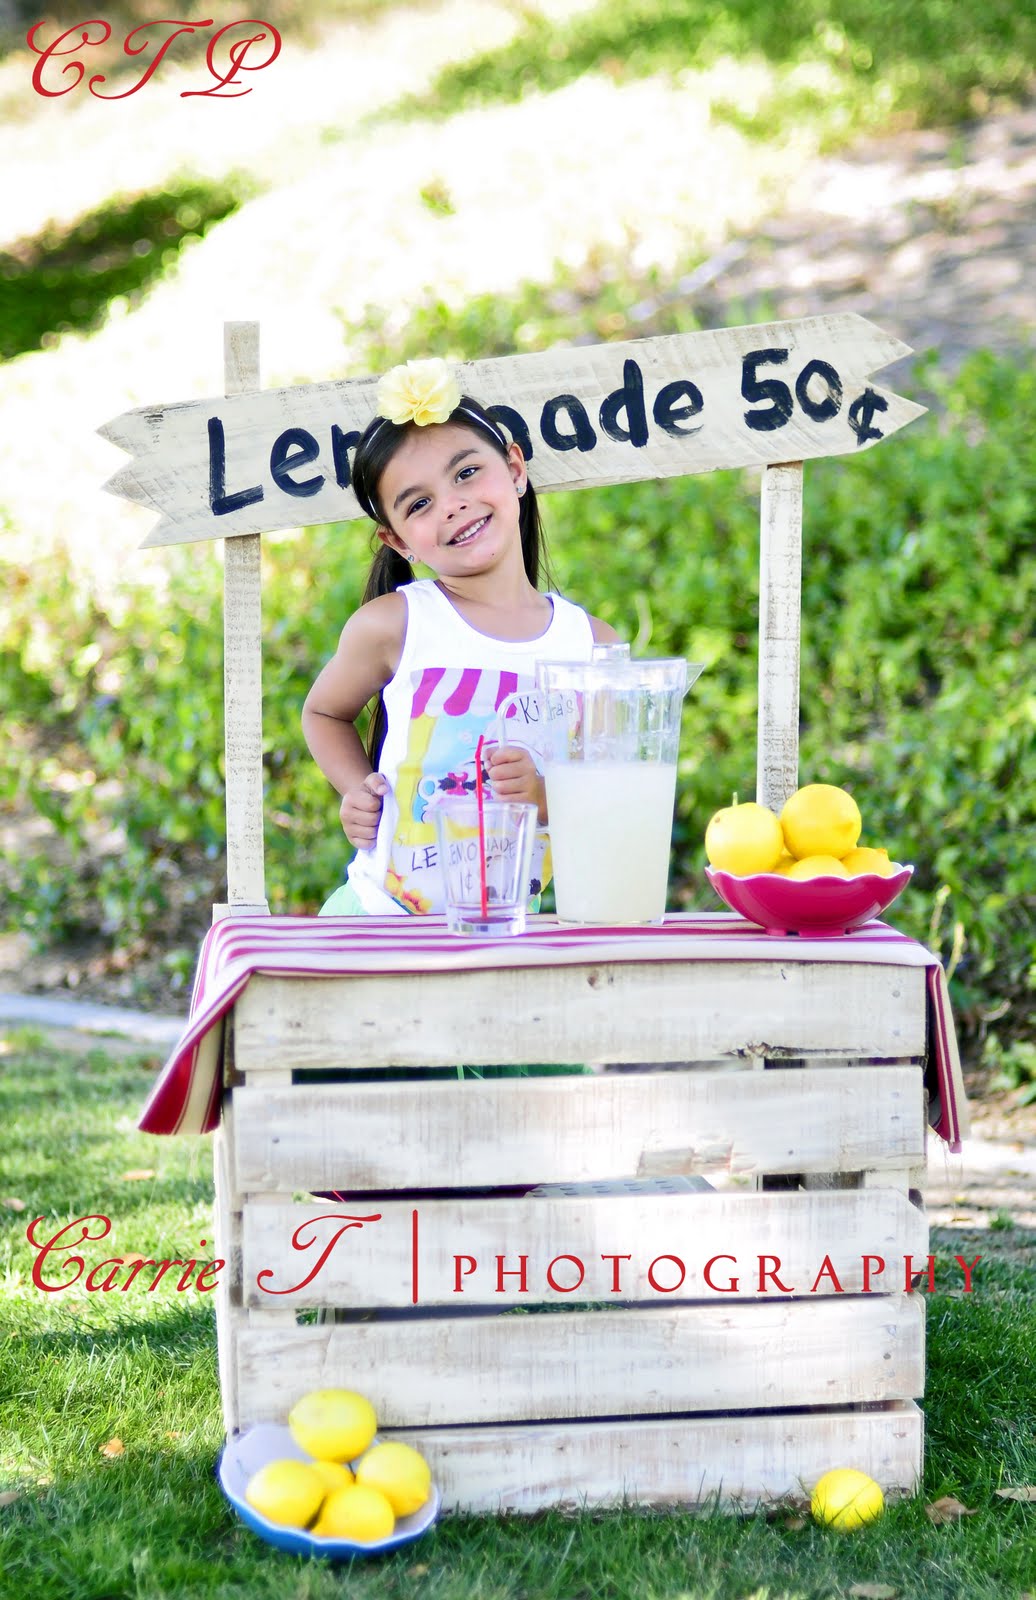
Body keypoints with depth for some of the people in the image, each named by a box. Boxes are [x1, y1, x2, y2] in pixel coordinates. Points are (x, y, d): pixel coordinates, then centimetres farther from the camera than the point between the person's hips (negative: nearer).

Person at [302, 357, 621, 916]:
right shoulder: (392, 625, -1)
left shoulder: (595, 644, 2)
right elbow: (324, 712, 19)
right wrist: (358, 792, 3)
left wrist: (547, 797, -11)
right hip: (377, 917, -1)